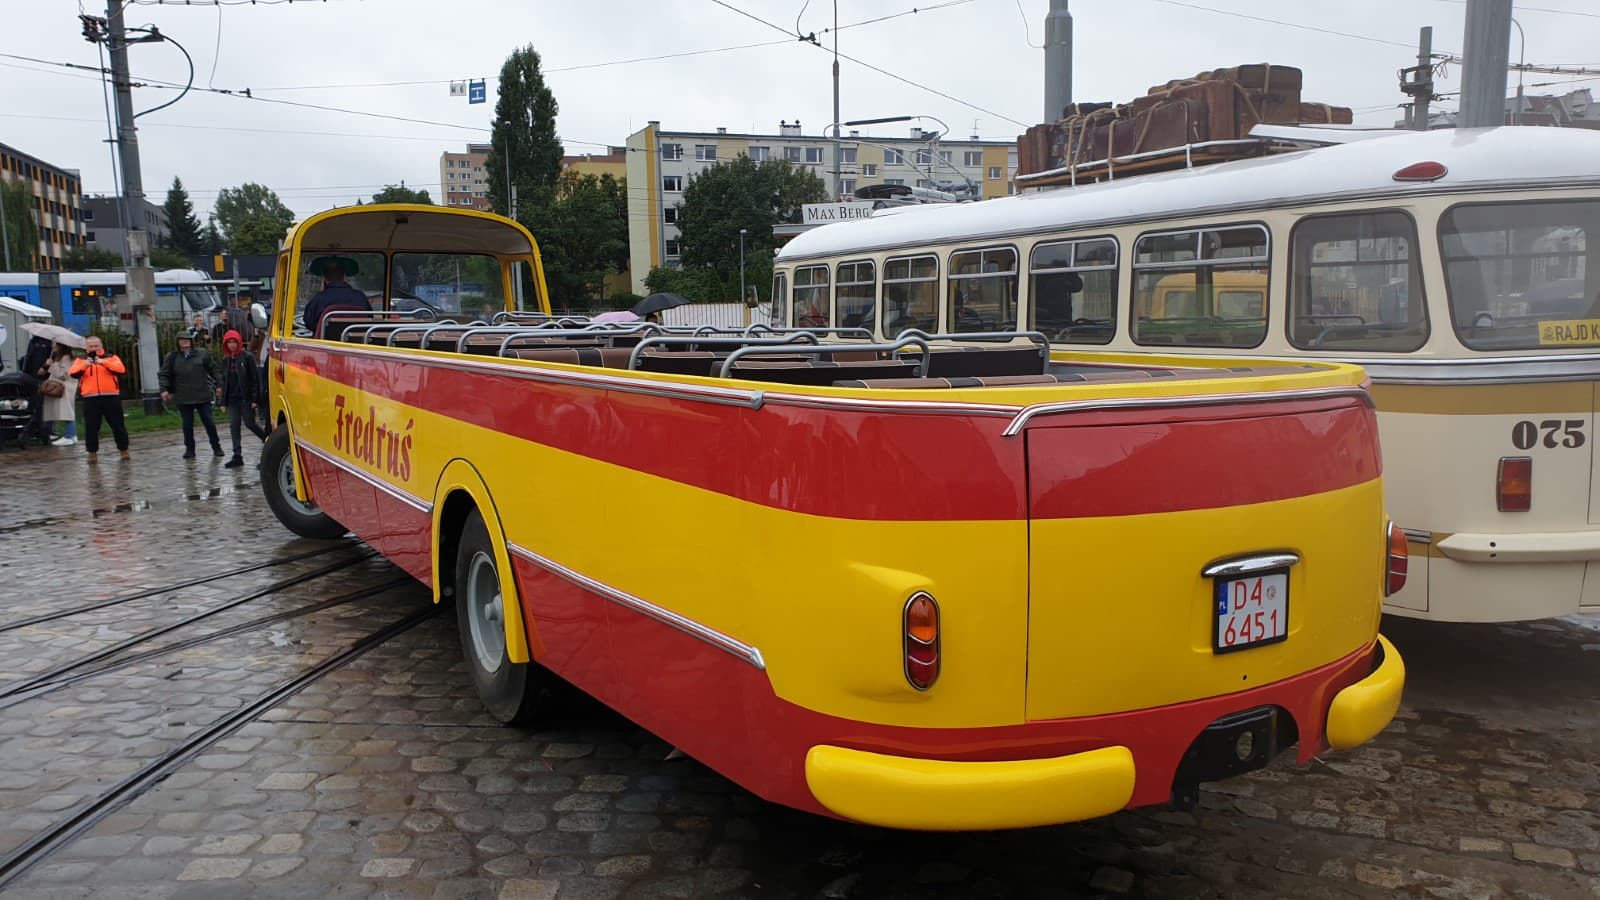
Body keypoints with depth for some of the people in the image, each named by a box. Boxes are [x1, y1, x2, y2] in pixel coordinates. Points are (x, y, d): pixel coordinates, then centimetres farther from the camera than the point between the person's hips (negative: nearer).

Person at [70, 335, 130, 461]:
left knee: (117, 425, 4)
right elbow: (72, 373, -4)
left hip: (110, 396, -1)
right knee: (91, 427, 1)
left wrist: (103, 362, -21)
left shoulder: (111, 357, 10)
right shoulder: (81, 360, 13)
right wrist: (85, 365, -21)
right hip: (90, 398, 1)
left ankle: (123, 450, 16)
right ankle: (92, 452, 10)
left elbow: (121, 369, -9)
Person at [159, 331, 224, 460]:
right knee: (187, 424, 5)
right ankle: (189, 449, 15)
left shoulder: (202, 354, 4)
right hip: (183, 398, 1)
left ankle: (216, 447, 14)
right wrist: (164, 389, -8)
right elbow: (164, 374, 5)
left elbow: (213, 370, 7)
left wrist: (219, 385, 0)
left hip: (202, 395, -1)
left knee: (209, 422, 2)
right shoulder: (172, 357, 5)